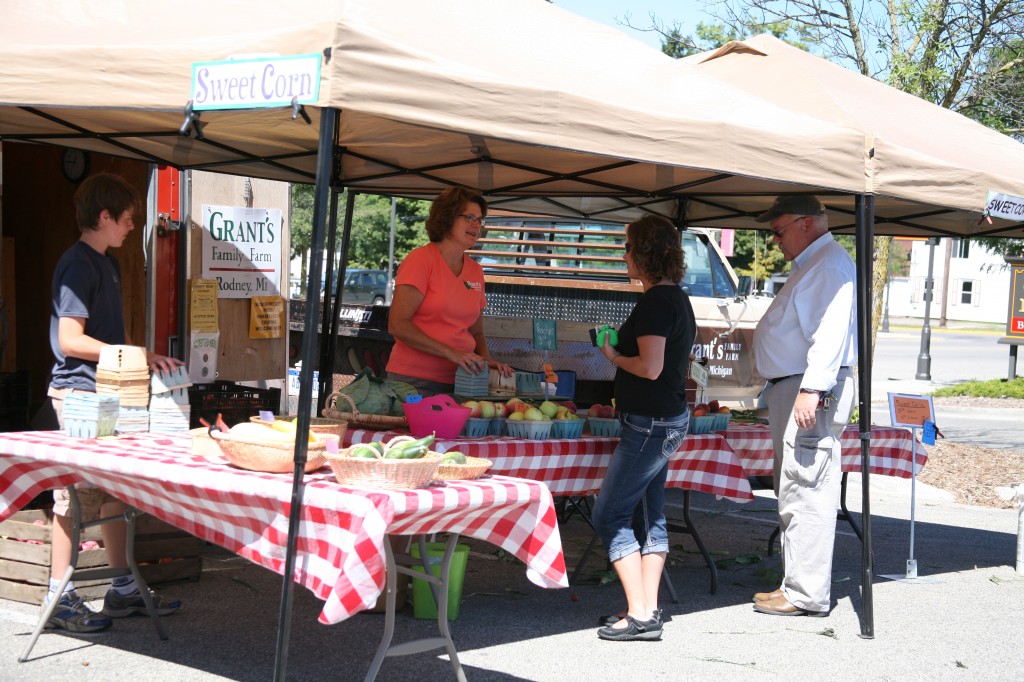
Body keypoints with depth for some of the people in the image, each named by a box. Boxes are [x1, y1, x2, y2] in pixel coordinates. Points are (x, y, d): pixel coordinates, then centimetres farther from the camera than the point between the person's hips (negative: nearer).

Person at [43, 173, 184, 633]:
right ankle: (59, 598, 3)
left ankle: (123, 589, 20)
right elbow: (69, 339, -20)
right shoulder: (78, 265, -14)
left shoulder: (107, 264, 16)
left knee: (116, 492, 12)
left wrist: (146, 359, 14)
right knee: (74, 496, -4)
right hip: (79, 393, -10)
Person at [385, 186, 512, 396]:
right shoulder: (421, 259, -5)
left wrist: (486, 360, -2)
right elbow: (397, 325, -13)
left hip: (457, 382, 5)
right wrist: (451, 353, -20)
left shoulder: (475, 271, 12)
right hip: (414, 380, -5)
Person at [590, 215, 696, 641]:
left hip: (651, 424, -11)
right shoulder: (677, 298, 13)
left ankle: (640, 615, -8)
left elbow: (650, 367, -24)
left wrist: (614, 357, -8)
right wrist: (623, 353, 14)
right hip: (668, 419, 11)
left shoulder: (656, 302, -18)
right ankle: (648, 610, 17)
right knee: (649, 515, 14)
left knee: (609, 514, -6)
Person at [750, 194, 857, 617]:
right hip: (791, 391, 11)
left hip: (811, 394, -11)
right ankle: (796, 584, 22)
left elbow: (830, 333, -23)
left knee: (806, 495, -9)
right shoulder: (811, 265, 22)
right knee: (794, 494, 15)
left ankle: (806, 595, -6)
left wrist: (810, 391, -29)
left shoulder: (829, 265, -12)